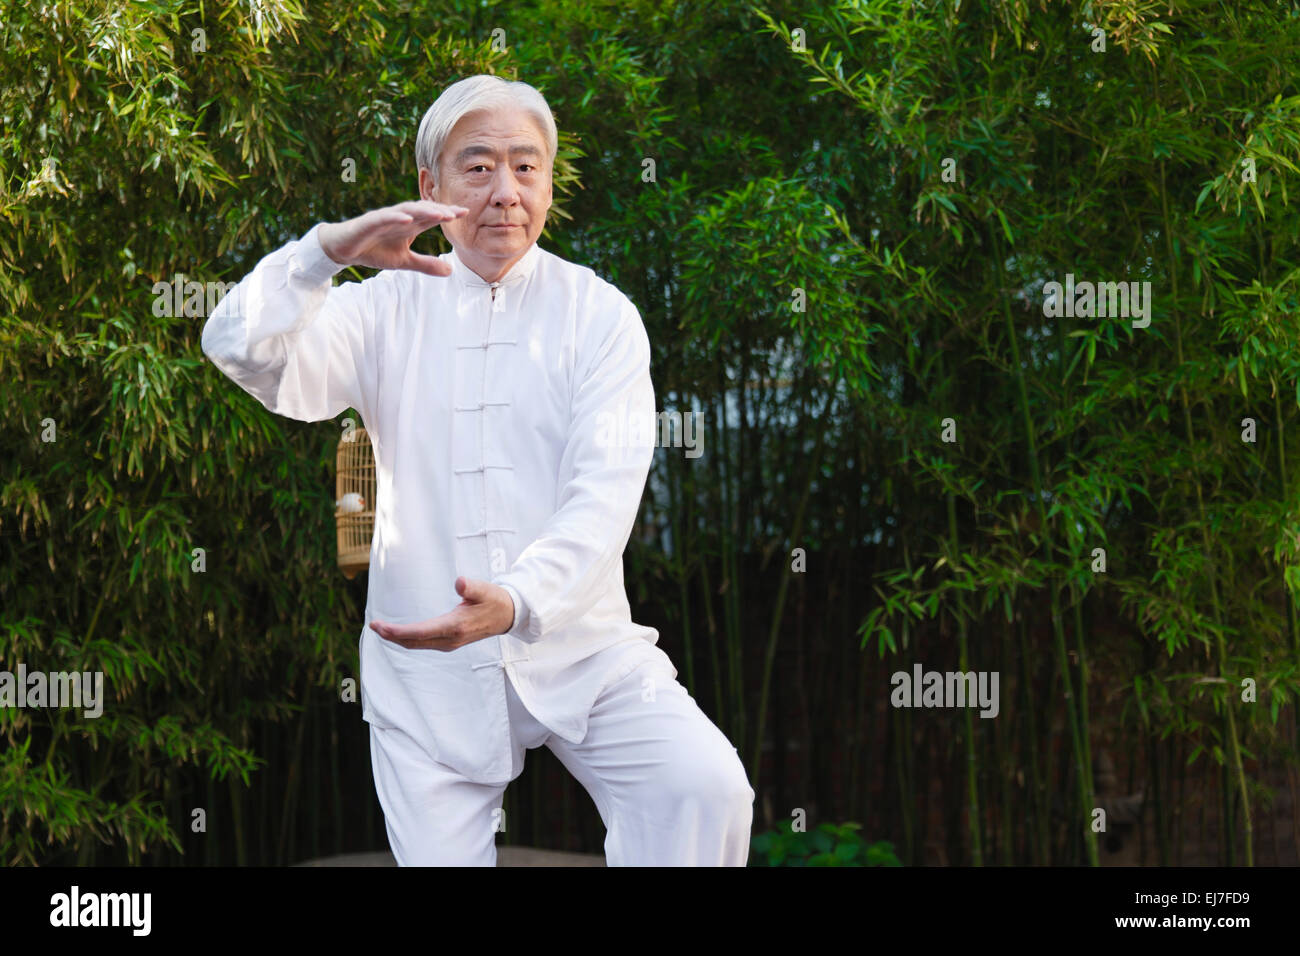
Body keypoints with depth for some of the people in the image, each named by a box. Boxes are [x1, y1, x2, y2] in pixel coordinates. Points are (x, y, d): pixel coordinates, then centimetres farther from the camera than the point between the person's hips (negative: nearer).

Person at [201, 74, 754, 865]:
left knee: (705, 788, -25)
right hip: (424, 665, 2)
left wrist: (516, 604, -31)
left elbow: (604, 493, -12)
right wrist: (326, 251, -26)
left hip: (579, 648, -1)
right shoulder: (387, 308, 6)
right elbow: (246, 356, -8)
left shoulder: (600, 314, 1)